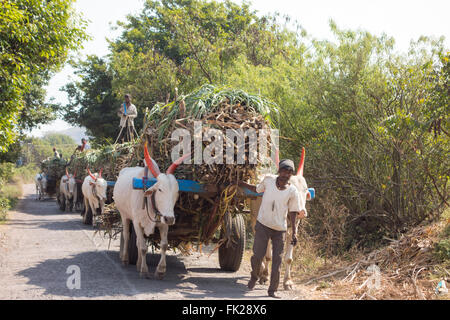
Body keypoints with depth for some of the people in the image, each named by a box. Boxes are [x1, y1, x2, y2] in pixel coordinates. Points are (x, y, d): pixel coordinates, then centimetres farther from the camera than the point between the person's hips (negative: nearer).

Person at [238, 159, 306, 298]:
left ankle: (272, 290, 8)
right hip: (263, 224, 0)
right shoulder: (268, 179, -3)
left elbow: (293, 212, -1)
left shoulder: (292, 191, -5)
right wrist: (242, 184, 22)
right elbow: (257, 189, 19)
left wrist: (294, 232, -6)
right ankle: (254, 277, 26)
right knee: (258, 255, -5)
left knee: (277, 259, -1)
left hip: (280, 229, 0)